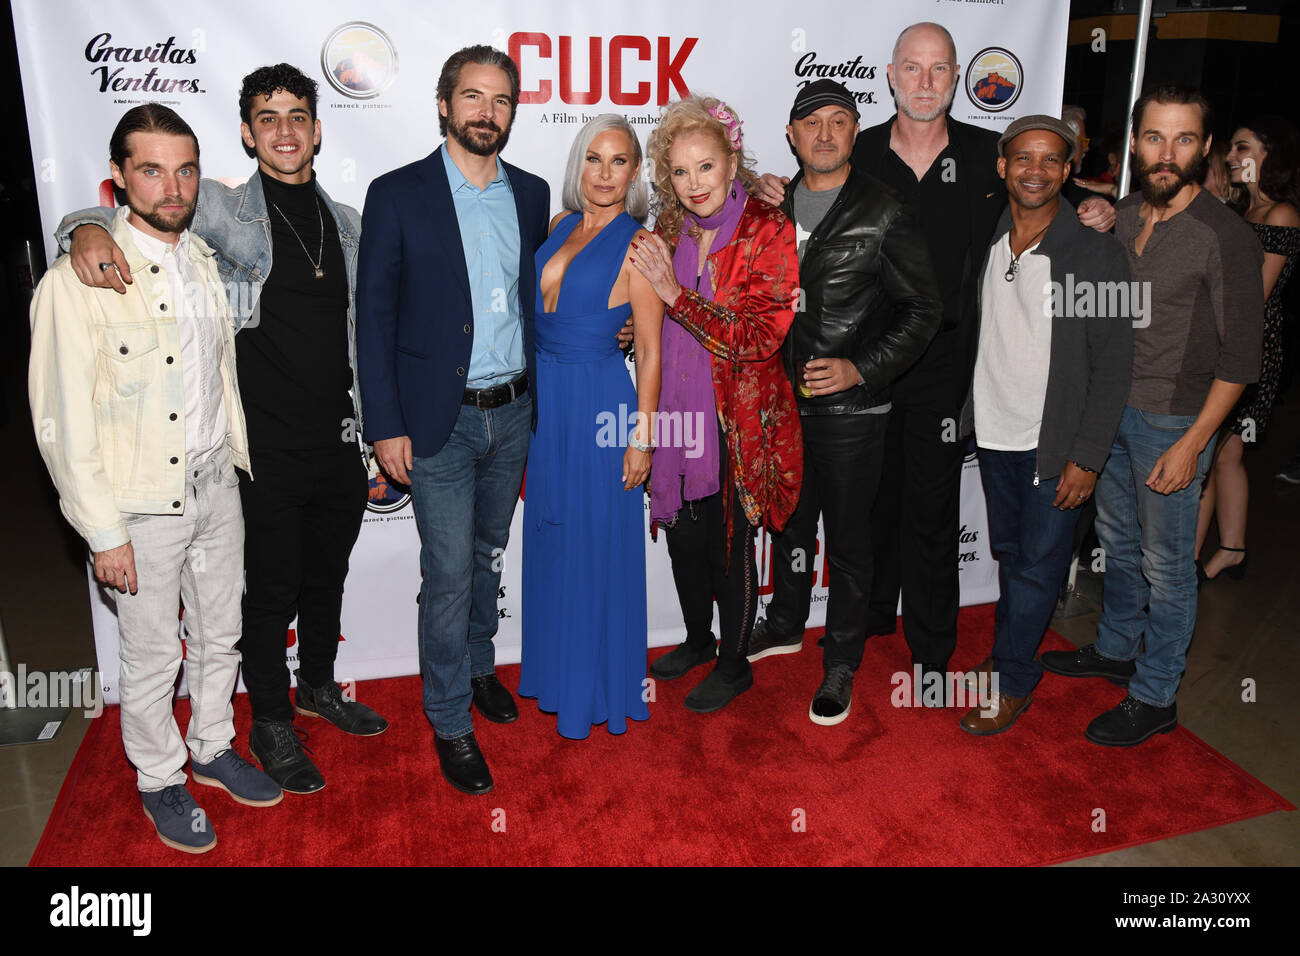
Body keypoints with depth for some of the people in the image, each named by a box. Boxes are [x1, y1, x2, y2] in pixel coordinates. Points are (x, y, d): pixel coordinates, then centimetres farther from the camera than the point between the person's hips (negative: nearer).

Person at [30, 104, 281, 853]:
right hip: (144, 503, -5)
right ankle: (160, 778, 33)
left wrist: (241, 461, 13)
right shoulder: (79, 281, -16)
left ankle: (213, 749, 41)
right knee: (153, 656, 11)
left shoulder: (208, 263, 4)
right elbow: (63, 421, -15)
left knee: (221, 636, 19)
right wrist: (103, 532, -15)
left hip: (217, 485, 6)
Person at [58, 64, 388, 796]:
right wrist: (88, 231, -30)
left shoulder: (347, 222, 10)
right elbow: (128, 209, -6)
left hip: (340, 442, 5)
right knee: (273, 590, 7)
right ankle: (272, 724, 28)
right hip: (267, 452, -4)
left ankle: (319, 685, 43)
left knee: (328, 576, 20)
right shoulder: (221, 209, -4)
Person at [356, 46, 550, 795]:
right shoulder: (398, 195, -7)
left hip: (513, 412, 4)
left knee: (489, 555, 19)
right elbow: (375, 315, -7)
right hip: (440, 420, -4)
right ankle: (451, 721, 17)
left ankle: (478, 667, 40)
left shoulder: (531, 194, 6)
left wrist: (539, 396, 6)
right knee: (449, 572, 1)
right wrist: (386, 426, -11)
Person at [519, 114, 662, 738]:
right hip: (543, 395, 7)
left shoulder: (638, 244, -10)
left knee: (596, 545, 4)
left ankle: (598, 685, 22)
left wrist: (643, 436, -13)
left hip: (598, 400, -7)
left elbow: (650, 353, -11)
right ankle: (555, 668, 35)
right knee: (549, 537, 16)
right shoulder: (558, 226, 8)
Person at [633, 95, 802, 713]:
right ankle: (698, 639, 41)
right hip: (676, 410, 5)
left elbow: (759, 336, -21)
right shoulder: (667, 229, 3)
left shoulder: (767, 231, -12)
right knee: (683, 535, 18)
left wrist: (674, 293, -25)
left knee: (729, 544, 7)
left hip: (738, 418, -5)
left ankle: (734, 663, 29)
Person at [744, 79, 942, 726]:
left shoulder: (883, 217, -7)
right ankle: (785, 625, 41)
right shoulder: (773, 206, 7)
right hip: (782, 400, 5)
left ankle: (841, 662, 22)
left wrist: (861, 369, -16)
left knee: (848, 539, 5)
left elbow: (923, 310, -6)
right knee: (787, 522, 20)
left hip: (850, 410, -5)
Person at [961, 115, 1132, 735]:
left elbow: (1113, 364, -11)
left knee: (1037, 565, 4)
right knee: (1008, 553, 17)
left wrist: (1087, 458, -14)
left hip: (1055, 445, -4)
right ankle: (1011, 656, 34)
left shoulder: (1097, 253, -11)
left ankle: (1009, 682, 17)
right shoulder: (985, 241, 3)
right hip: (993, 434, 5)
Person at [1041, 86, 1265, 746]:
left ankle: (1154, 697, 19)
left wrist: (1191, 443, -18)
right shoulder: (1122, 215, 3)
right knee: (1117, 542, 21)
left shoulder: (1226, 237, -17)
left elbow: (1240, 355, -15)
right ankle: (1116, 649, 40)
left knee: (1166, 566, 5)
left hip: (1174, 422, -6)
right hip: (1111, 407, 6)